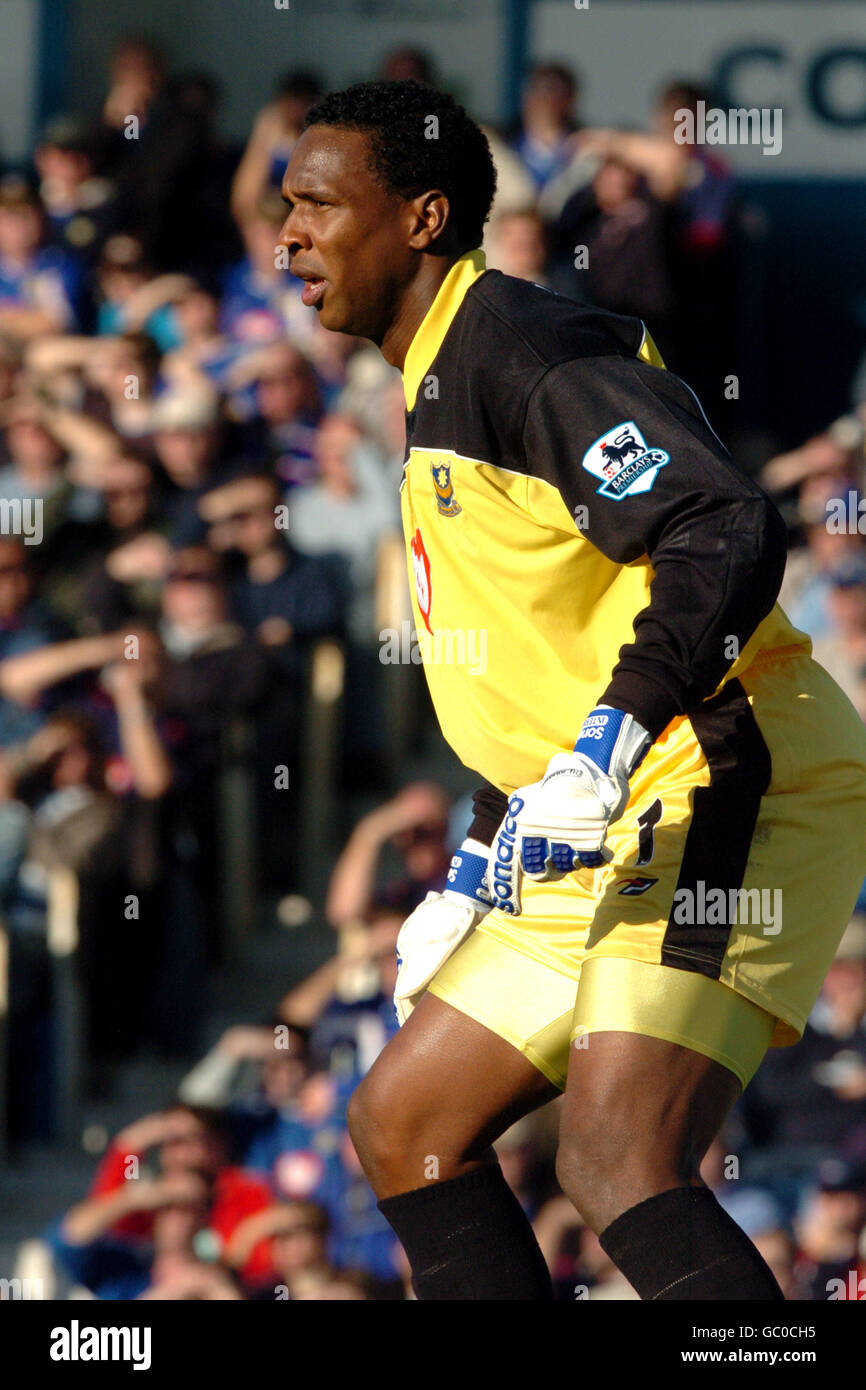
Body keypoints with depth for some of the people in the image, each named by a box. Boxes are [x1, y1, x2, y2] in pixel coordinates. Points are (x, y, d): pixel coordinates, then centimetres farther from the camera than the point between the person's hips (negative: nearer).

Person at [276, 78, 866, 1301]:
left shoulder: (525, 350, -11)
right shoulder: (438, 394, 21)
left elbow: (726, 536, -25)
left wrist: (603, 753, -32)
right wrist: (473, 879, 28)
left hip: (727, 799, -11)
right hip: (606, 845, 11)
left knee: (617, 1164, -25)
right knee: (402, 1122, 13)